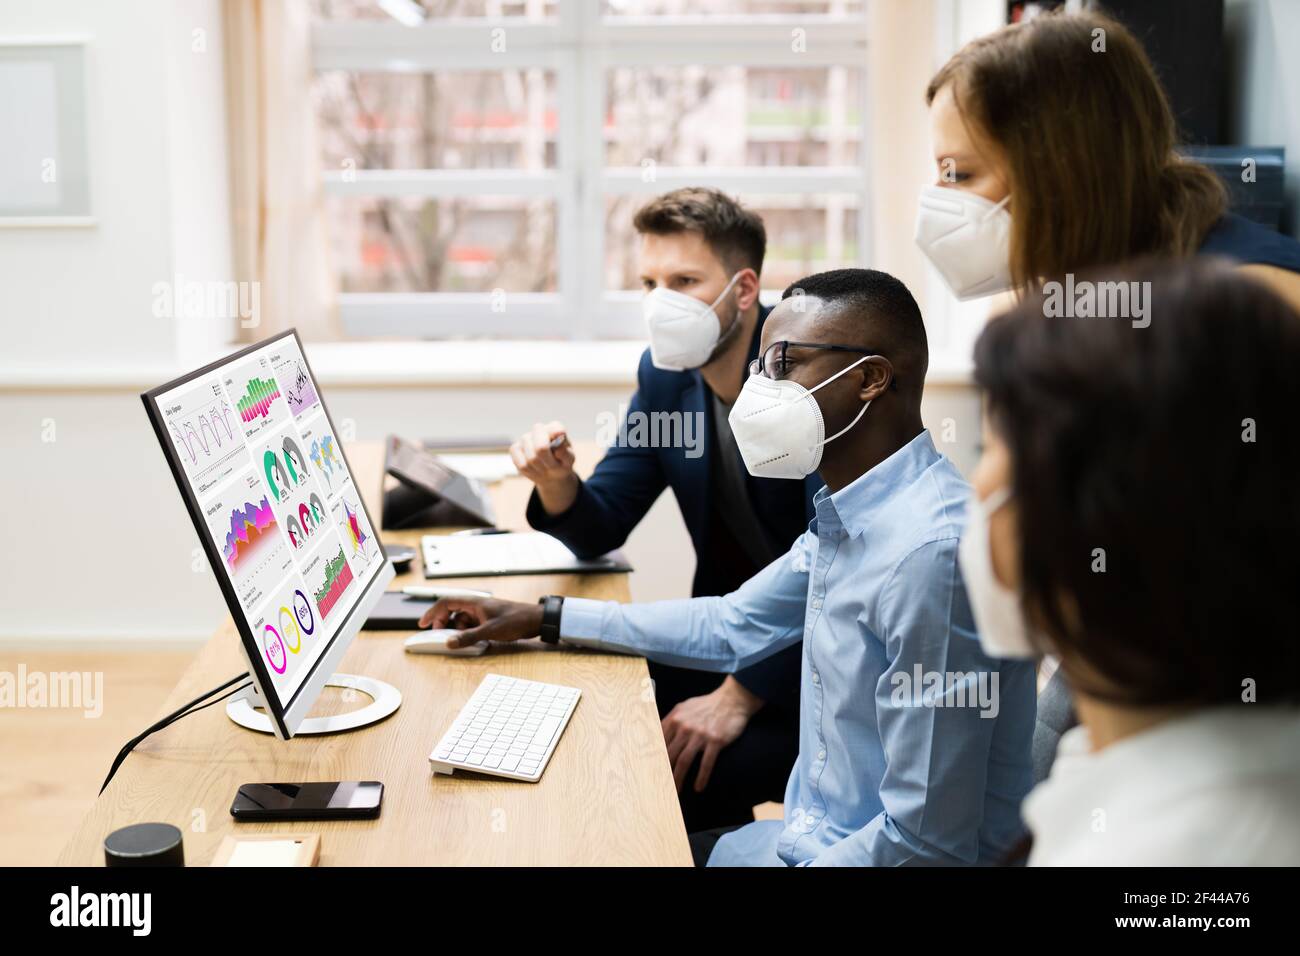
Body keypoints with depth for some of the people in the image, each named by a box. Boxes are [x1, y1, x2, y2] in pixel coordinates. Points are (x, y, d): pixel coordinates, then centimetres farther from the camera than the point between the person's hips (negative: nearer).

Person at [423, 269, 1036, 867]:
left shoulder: (933, 552, -27)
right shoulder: (844, 516, 5)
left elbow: (929, 843, -27)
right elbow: (733, 626, 19)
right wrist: (541, 619, 19)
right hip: (806, 838, 8)